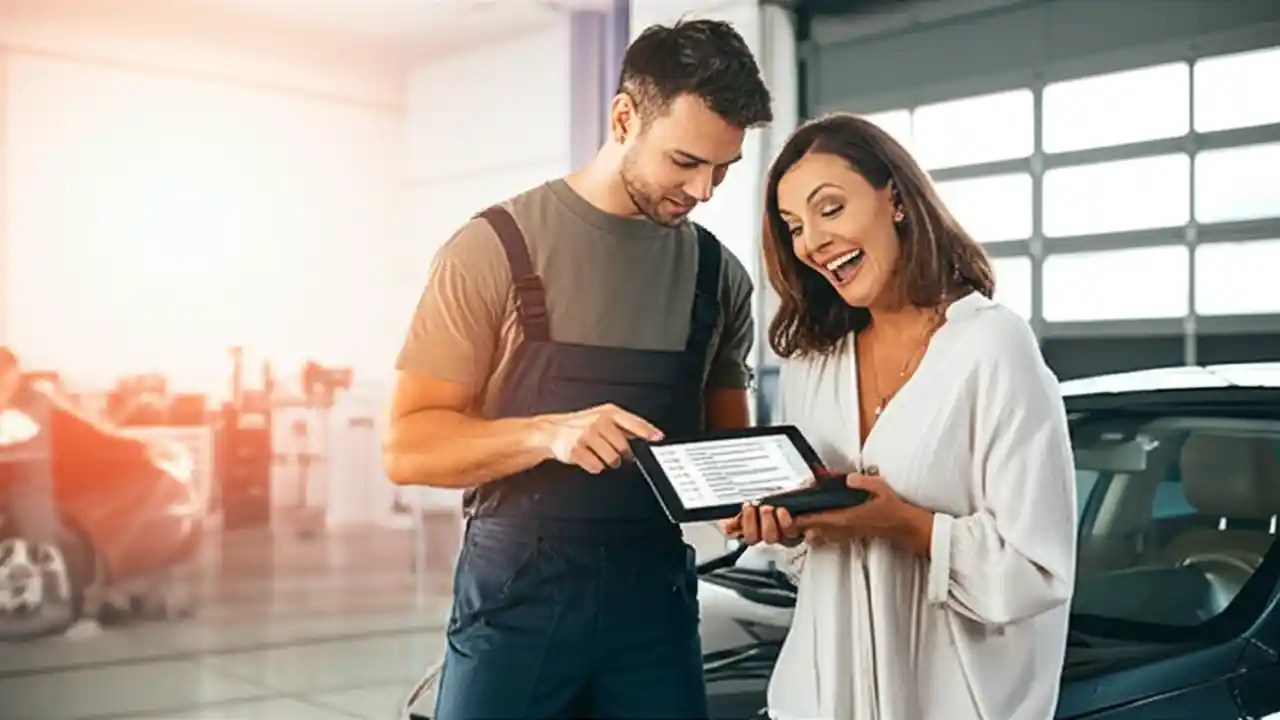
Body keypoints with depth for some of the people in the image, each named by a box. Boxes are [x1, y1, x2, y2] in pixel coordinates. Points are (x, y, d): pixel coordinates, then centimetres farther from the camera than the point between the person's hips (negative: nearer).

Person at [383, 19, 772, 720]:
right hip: (518, 597, -3)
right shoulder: (494, 248, -8)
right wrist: (547, 433, -25)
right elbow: (406, 446, -9)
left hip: (658, 600, 4)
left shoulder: (718, 272, 5)